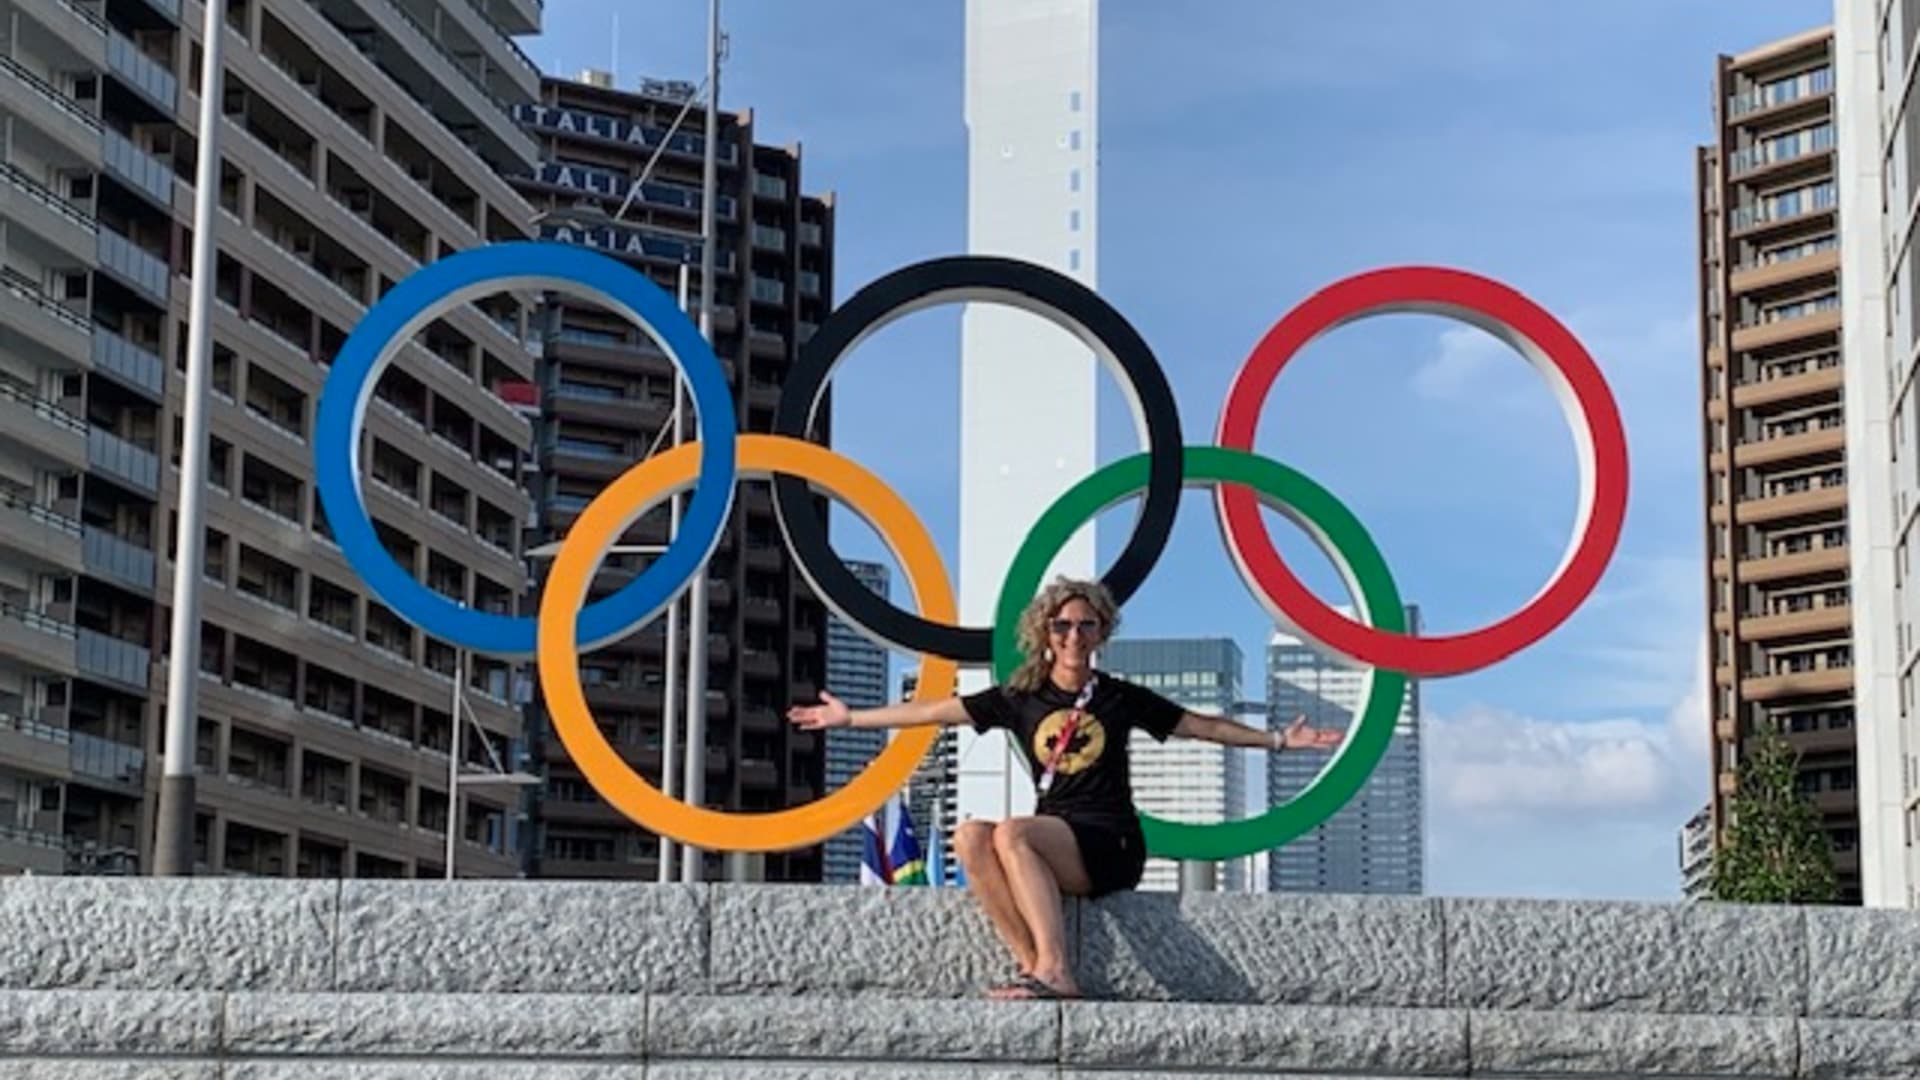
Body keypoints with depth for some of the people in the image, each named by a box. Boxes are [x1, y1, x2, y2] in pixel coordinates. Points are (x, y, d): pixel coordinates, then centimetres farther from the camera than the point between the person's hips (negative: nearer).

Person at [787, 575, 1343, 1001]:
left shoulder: (1121, 697, 6)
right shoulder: (1020, 698, 11)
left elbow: (1204, 726, 14)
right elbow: (934, 710, 12)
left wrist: (1277, 738, 10)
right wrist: (852, 717, 12)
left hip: (1112, 844, -3)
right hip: (1051, 843, 4)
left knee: (1011, 832, -31)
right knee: (970, 835, -26)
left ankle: (1055, 972, -38)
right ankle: (1032, 964, -28)